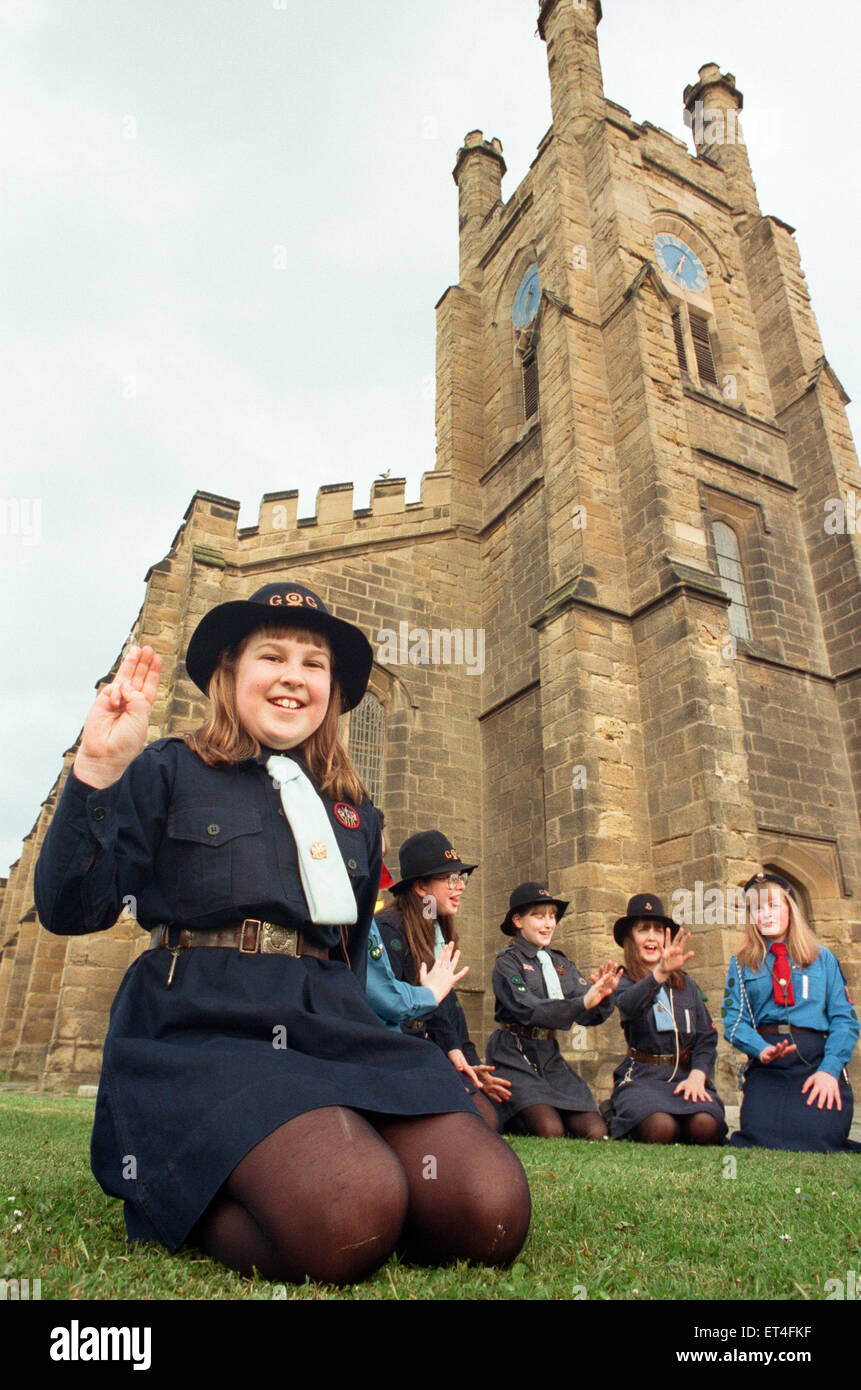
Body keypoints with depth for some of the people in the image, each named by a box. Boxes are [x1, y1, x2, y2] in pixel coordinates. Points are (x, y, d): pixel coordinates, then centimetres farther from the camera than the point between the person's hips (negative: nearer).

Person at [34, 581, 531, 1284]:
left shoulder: (356, 813, 19)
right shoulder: (168, 774, 7)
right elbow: (69, 909, -2)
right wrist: (98, 770, -12)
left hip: (335, 1029, 5)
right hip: (200, 1028, -5)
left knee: (491, 1211, -19)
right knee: (348, 1221, -33)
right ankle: (189, 1201, -1)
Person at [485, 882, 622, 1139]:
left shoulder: (562, 963, 11)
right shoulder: (507, 963, -6)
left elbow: (590, 1016, 2)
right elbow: (528, 1011, -22)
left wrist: (602, 997, -21)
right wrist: (582, 1003, -32)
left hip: (550, 1055, 6)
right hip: (514, 1057, -6)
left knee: (596, 1132, -7)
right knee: (550, 1132, -21)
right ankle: (509, 1117, 10)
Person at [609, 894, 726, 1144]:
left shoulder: (685, 983, 15)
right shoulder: (625, 981, 2)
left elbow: (707, 1036, 10)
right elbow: (629, 1005, -23)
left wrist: (697, 1075, -10)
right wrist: (660, 973, -41)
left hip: (687, 1074, 3)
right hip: (642, 1076, -3)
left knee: (706, 1125, -28)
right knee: (660, 1128, -32)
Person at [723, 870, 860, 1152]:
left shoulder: (823, 958, 14)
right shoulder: (741, 965, 13)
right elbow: (734, 1020, 4)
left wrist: (830, 1068, -12)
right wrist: (761, 1049, -18)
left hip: (817, 1059, 0)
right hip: (766, 1065, 0)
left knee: (818, 1135, -26)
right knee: (762, 1134, -26)